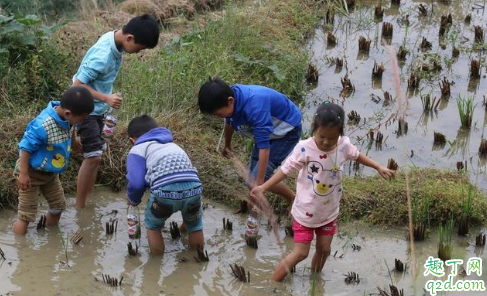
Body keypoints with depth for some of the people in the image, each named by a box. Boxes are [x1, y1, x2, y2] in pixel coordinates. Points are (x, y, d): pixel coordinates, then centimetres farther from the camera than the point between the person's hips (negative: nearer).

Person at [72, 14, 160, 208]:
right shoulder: (103, 55, -30)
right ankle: (80, 207, -2)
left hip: (97, 109, 9)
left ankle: (88, 200, 20)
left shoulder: (115, 41, -3)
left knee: (95, 156, 12)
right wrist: (106, 98, -29)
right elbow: (78, 85, -26)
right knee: (93, 156, -11)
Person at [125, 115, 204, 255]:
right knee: (195, 226, 31)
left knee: (152, 225, 25)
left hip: (165, 191, -4)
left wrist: (133, 200, 27)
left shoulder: (138, 149, 20)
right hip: (193, 188, 4)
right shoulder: (173, 145, 38)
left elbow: (136, 183, 6)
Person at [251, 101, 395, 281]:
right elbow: (286, 170, -18)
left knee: (324, 250, 16)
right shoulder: (304, 148, -26)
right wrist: (263, 187, -23)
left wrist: (379, 168, 11)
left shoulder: (344, 145, -13)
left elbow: (357, 156, 10)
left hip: (329, 213, 4)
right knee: (300, 253, -1)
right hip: (305, 212, -4)